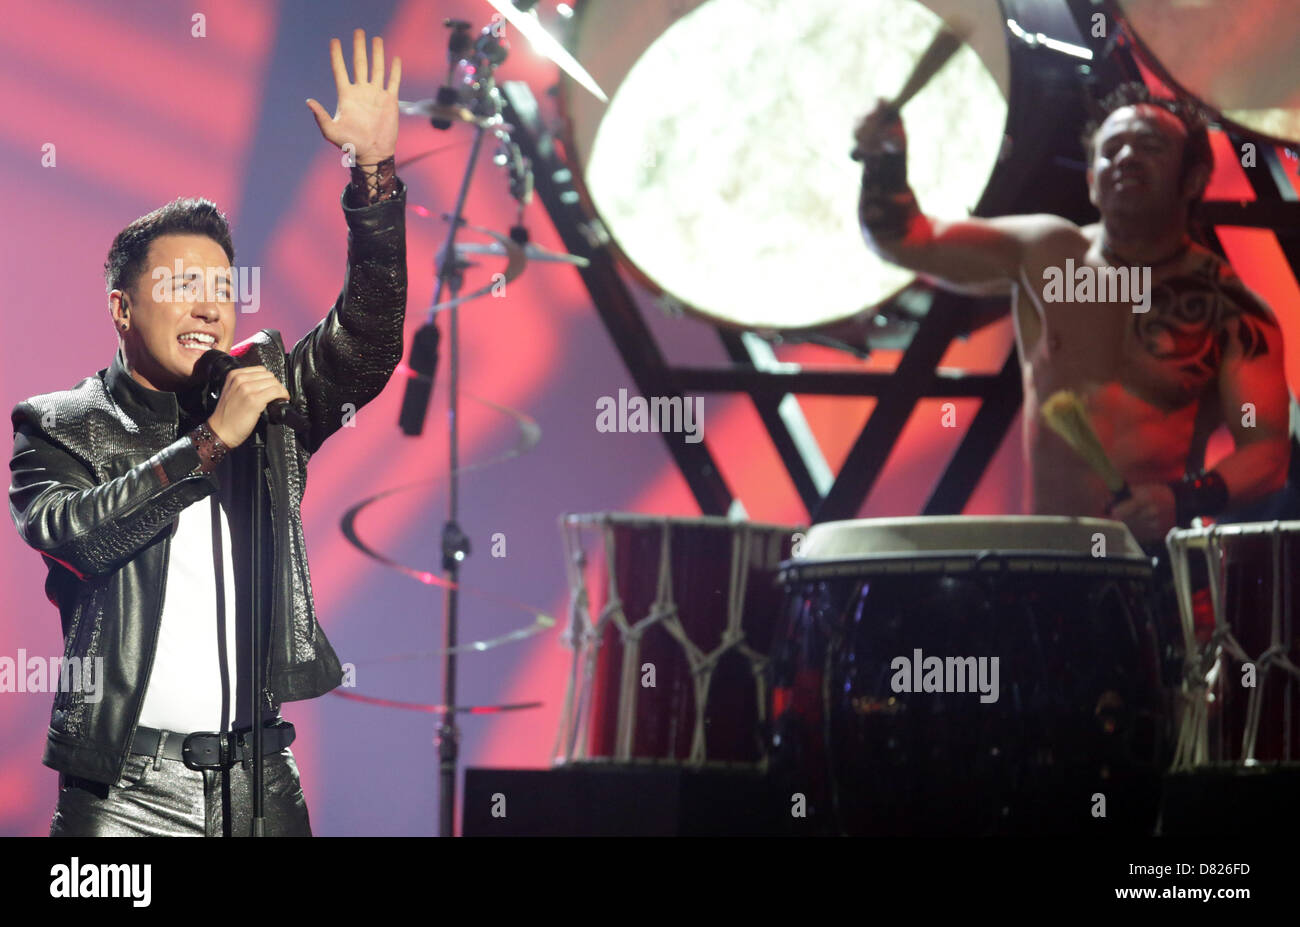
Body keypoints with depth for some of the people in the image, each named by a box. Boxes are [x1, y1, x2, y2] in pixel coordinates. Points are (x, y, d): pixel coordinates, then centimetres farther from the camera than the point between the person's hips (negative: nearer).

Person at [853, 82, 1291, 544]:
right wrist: (884, 162, -8)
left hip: (1160, 554, -2)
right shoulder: (1046, 256, 10)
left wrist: (1183, 501, -24)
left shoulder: (1230, 309, 1)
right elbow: (905, 240, 12)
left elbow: (1268, 450, -5)